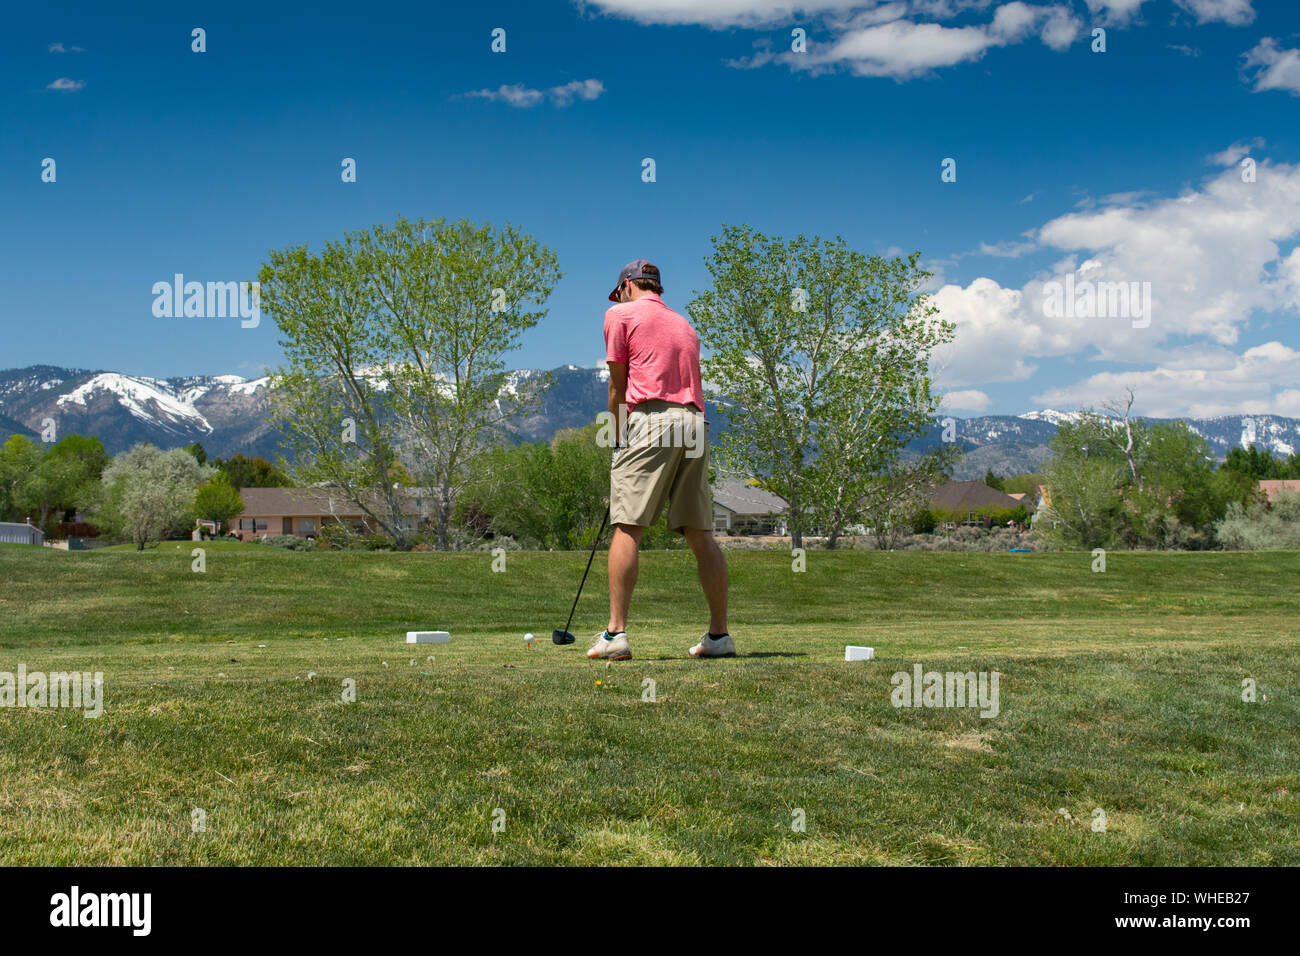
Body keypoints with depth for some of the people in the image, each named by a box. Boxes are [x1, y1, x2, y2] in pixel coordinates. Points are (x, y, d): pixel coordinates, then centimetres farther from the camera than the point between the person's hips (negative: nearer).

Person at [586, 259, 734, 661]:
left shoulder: (621, 314, 10)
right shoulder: (684, 324, 28)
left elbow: (618, 384, 8)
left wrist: (618, 439, 18)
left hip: (650, 419, -6)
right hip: (695, 423, 6)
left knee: (627, 528, -9)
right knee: (700, 533, 5)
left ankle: (616, 634, -15)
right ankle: (719, 635, 4)